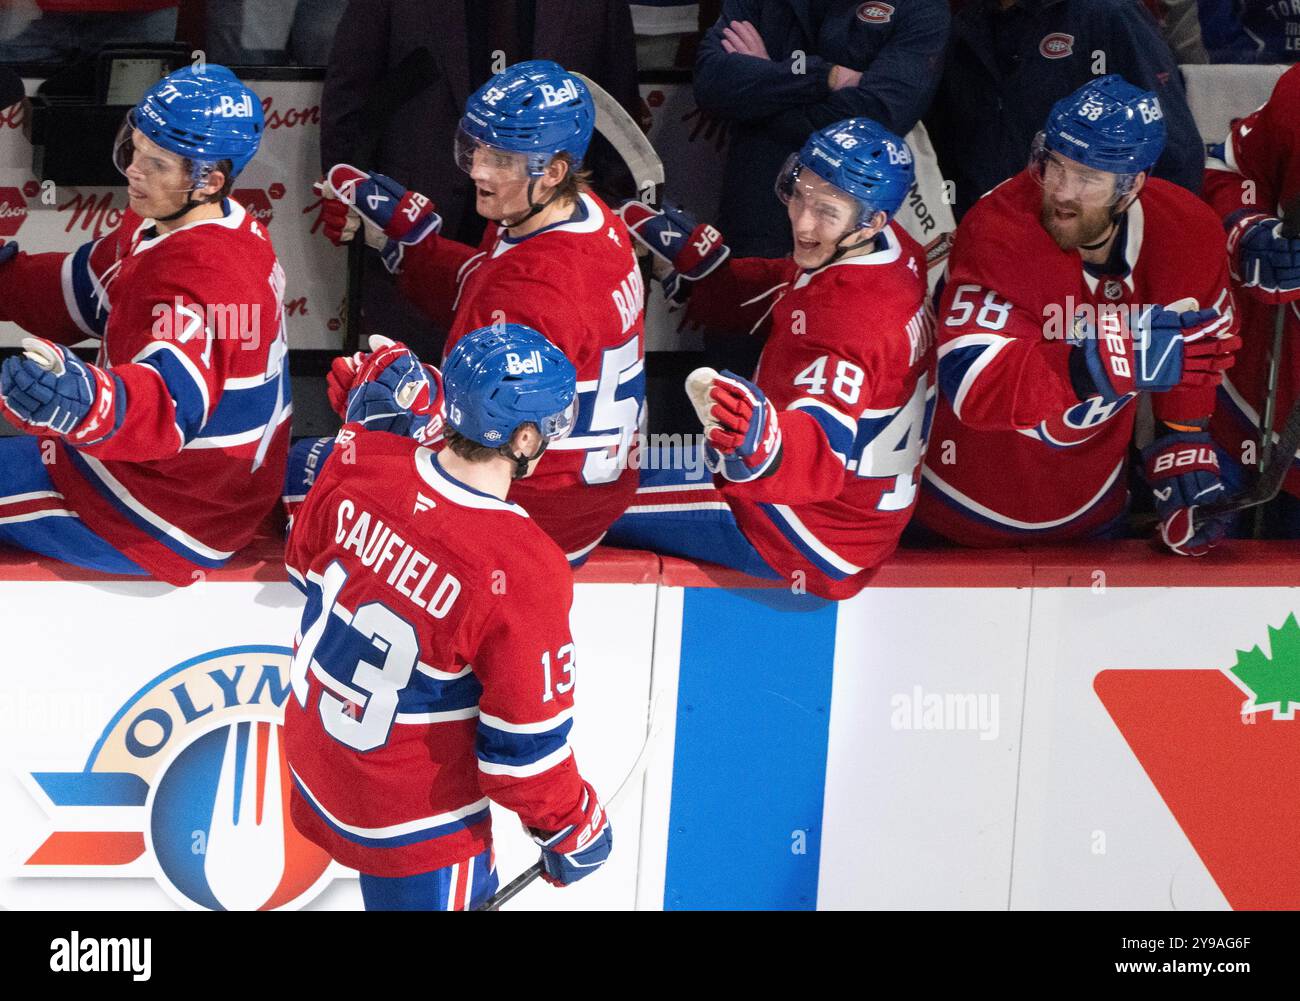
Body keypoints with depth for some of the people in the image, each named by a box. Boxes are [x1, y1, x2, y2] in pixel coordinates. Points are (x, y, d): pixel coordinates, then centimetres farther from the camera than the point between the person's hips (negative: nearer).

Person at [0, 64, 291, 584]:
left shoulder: (202, 276, -32)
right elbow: (82, 291, 14)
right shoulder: (162, 224, 1)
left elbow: (174, 401, -47)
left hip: (176, 518, -10)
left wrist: (88, 403, -66)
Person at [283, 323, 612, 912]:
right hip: (409, 825, -6)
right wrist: (574, 831, -4)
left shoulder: (359, 461, -17)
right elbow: (523, 748, -22)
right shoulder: (523, 574, -32)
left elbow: (306, 564, 5)